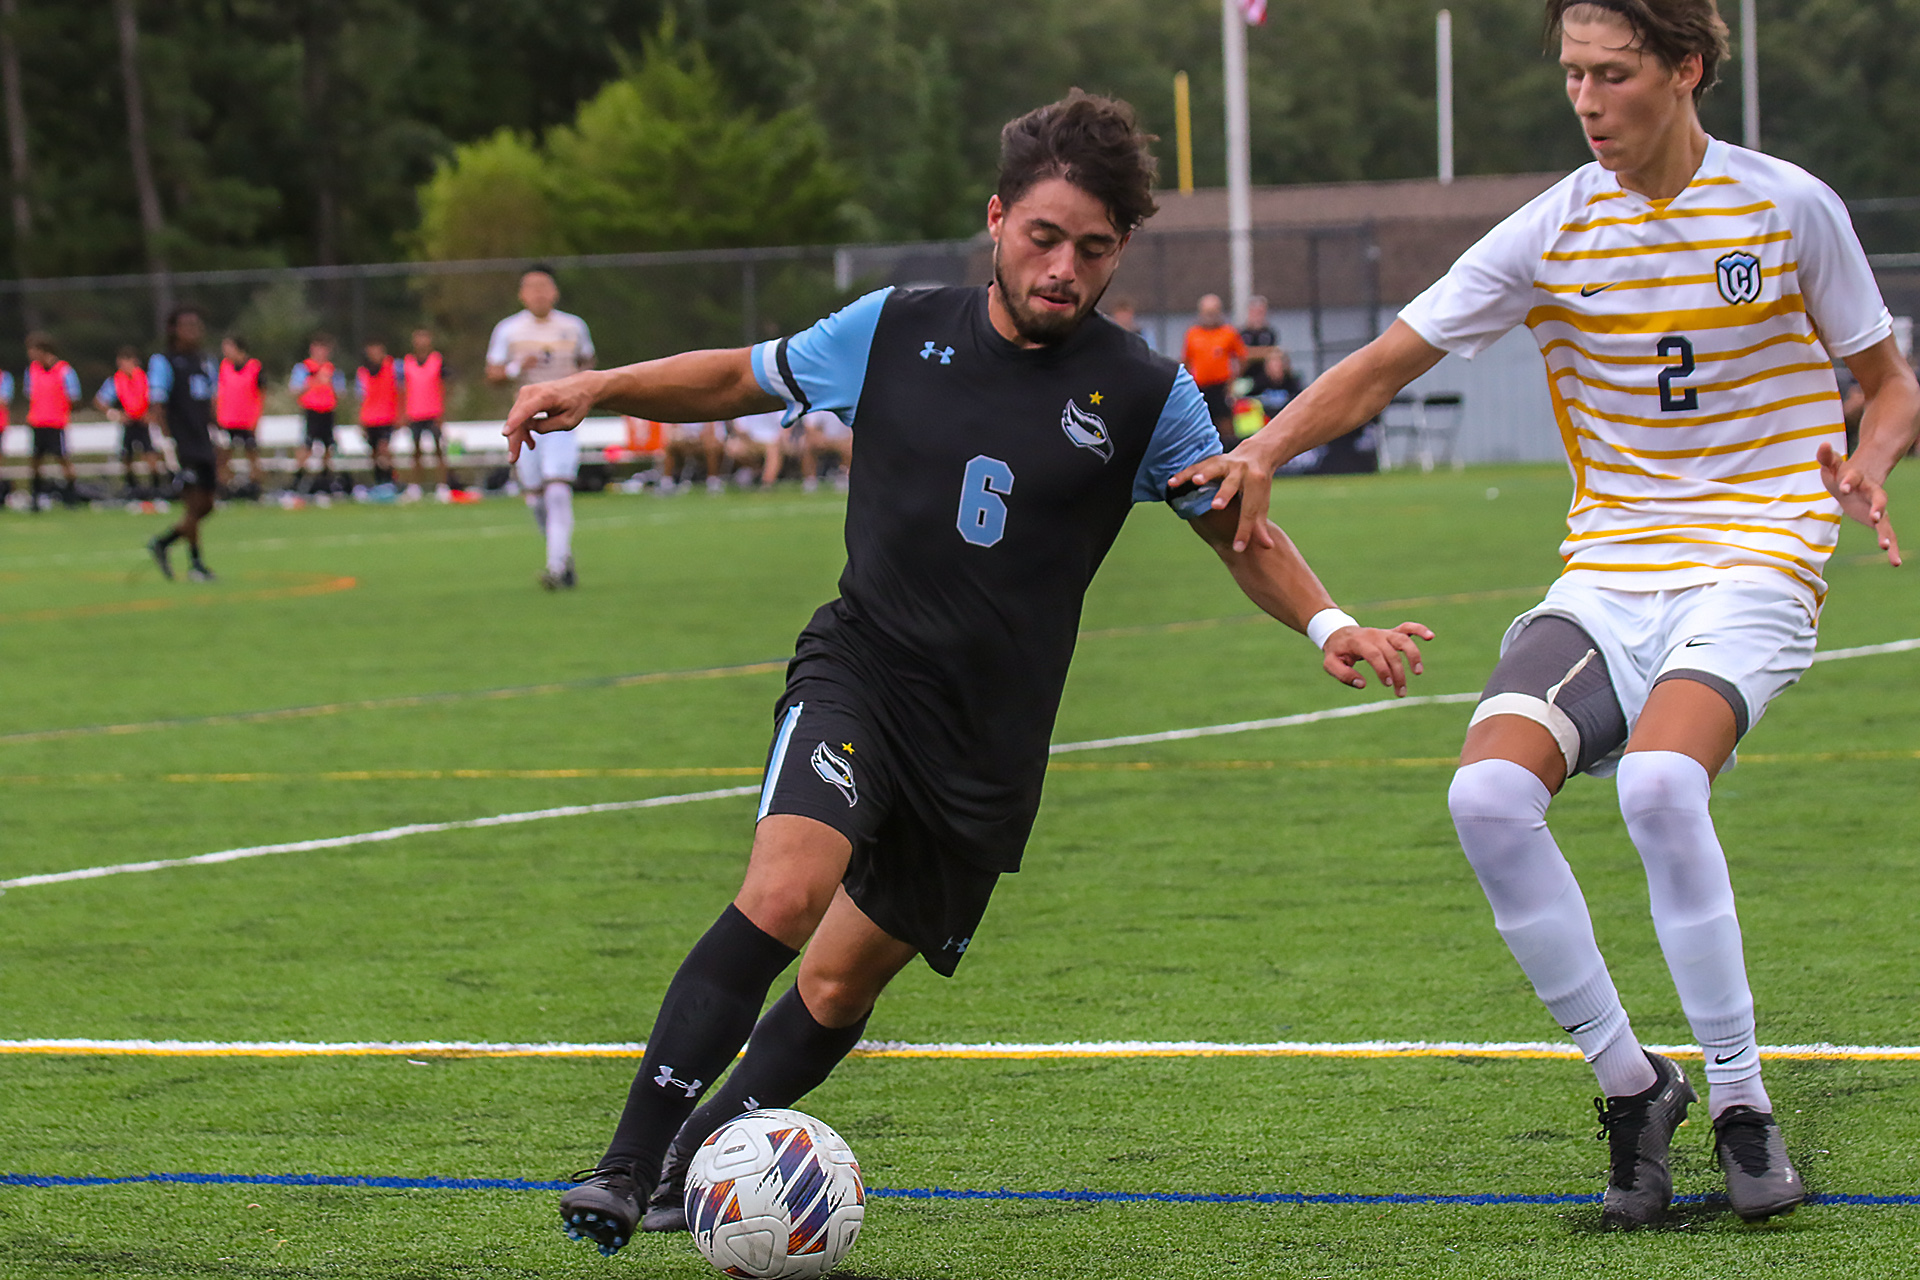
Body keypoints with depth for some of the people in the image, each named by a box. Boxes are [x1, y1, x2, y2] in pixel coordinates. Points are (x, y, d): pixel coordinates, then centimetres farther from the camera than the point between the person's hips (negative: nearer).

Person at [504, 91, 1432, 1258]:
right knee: (783, 897, -26)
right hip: (861, 676, -1)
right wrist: (599, 390, 1)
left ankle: (696, 1171, 29)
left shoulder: (1143, 395, -2)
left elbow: (1237, 529, 9)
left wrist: (1331, 626, -8)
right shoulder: (896, 332, 0)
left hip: (992, 743, 1)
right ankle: (626, 1170, -24)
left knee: (840, 986, 7)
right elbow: (740, 377, 14)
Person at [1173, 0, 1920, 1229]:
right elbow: (1384, 364, 4)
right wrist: (1268, 448, -13)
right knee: (1490, 793, -23)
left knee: (1658, 780, -33)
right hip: (1609, 572, 3)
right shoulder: (1553, 232, 3)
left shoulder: (1788, 207, 0)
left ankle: (1742, 1105, -16)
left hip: (1752, 564, -3)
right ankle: (1631, 1085, -4)